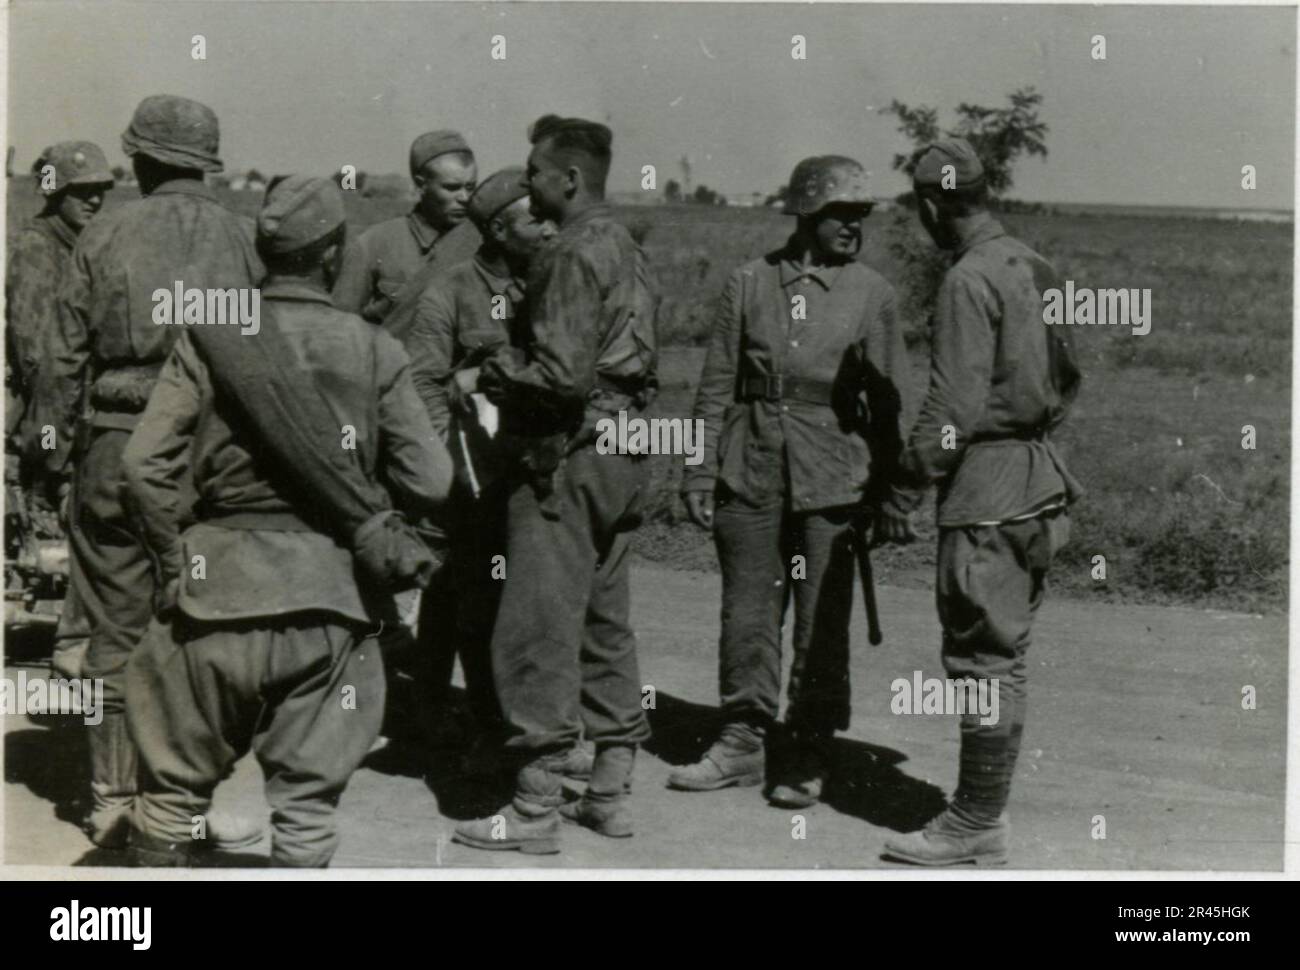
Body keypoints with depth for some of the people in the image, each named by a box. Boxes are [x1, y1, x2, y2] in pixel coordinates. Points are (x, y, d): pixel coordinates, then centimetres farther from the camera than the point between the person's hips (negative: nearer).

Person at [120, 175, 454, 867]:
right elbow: (429, 483, -4)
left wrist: (174, 563, 4)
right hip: (331, 600, 0)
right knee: (308, 799, 10)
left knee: (174, 783, 14)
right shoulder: (373, 350, -2)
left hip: (223, 583, 0)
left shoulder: (210, 336, -2)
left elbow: (145, 464, -8)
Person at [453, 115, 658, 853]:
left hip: (570, 456, -10)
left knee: (540, 633, -6)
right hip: (626, 452, 10)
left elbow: (564, 373, -24)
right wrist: (518, 375, 15)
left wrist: (503, 374, -5)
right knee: (606, 624, 14)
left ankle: (535, 808, -3)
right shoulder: (628, 249, 15)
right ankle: (612, 791, 20)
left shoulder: (573, 254, -15)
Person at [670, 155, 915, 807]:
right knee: (747, 613, 7)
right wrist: (700, 473, 2)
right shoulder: (749, 283, 6)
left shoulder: (871, 293, 3)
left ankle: (810, 757, 14)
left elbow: (889, 403, 3)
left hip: (831, 477, -1)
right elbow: (716, 385, 7)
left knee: (821, 624, 2)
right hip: (751, 472, 1)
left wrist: (890, 494, 0)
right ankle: (742, 743, 20)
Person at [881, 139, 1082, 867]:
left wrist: (917, 470, -7)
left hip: (988, 483, -9)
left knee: (983, 656, -4)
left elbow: (956, 401, -19)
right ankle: (987, 808, 23)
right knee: (1006, 655, 14)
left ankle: (977, 826, 2)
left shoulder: (971, 279, -15)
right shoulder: (1035, 268, 11)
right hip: (1040, 477, 9)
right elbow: (1072, 377, 18)